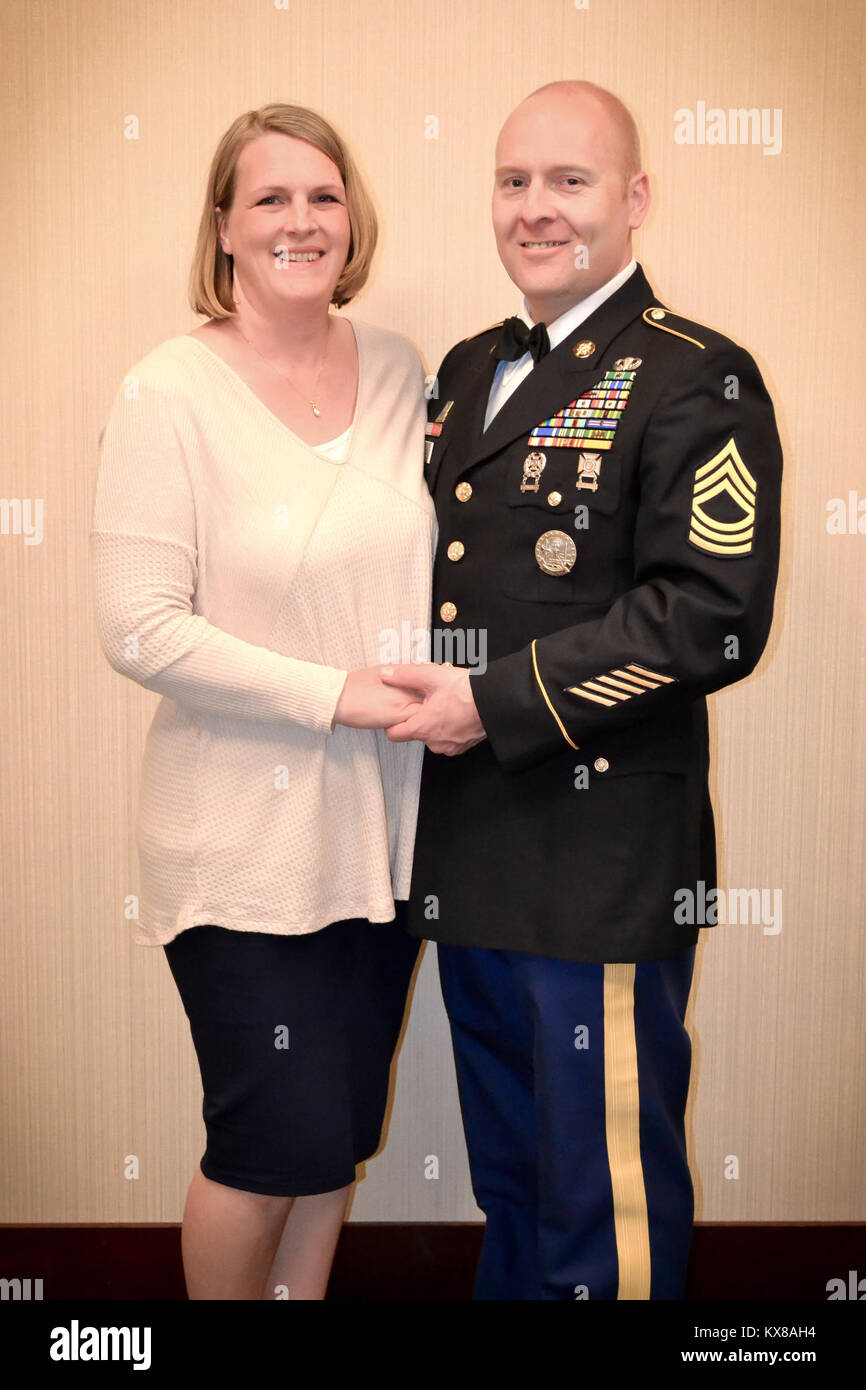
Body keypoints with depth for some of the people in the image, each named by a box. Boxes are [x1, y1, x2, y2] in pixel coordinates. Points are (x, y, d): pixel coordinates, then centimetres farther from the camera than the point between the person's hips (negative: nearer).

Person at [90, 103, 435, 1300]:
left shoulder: (395, 369, 4)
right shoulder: (169, 393, -11)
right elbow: (139, 631, -16)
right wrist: (338, 694, -19)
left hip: (382, 827, 5)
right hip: (250, 838, -5)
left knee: (342, 1134, 17)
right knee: (279, 1143, 3)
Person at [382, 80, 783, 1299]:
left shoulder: (697, 380, -9)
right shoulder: (471, 371, 14)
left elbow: (713, 616, -19)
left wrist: (493, 704, -19)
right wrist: (419, 686, 4)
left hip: (600, 866, -7)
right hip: (469, 859, 8)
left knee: (607, 1208, 5)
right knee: (508, 1181, 23)